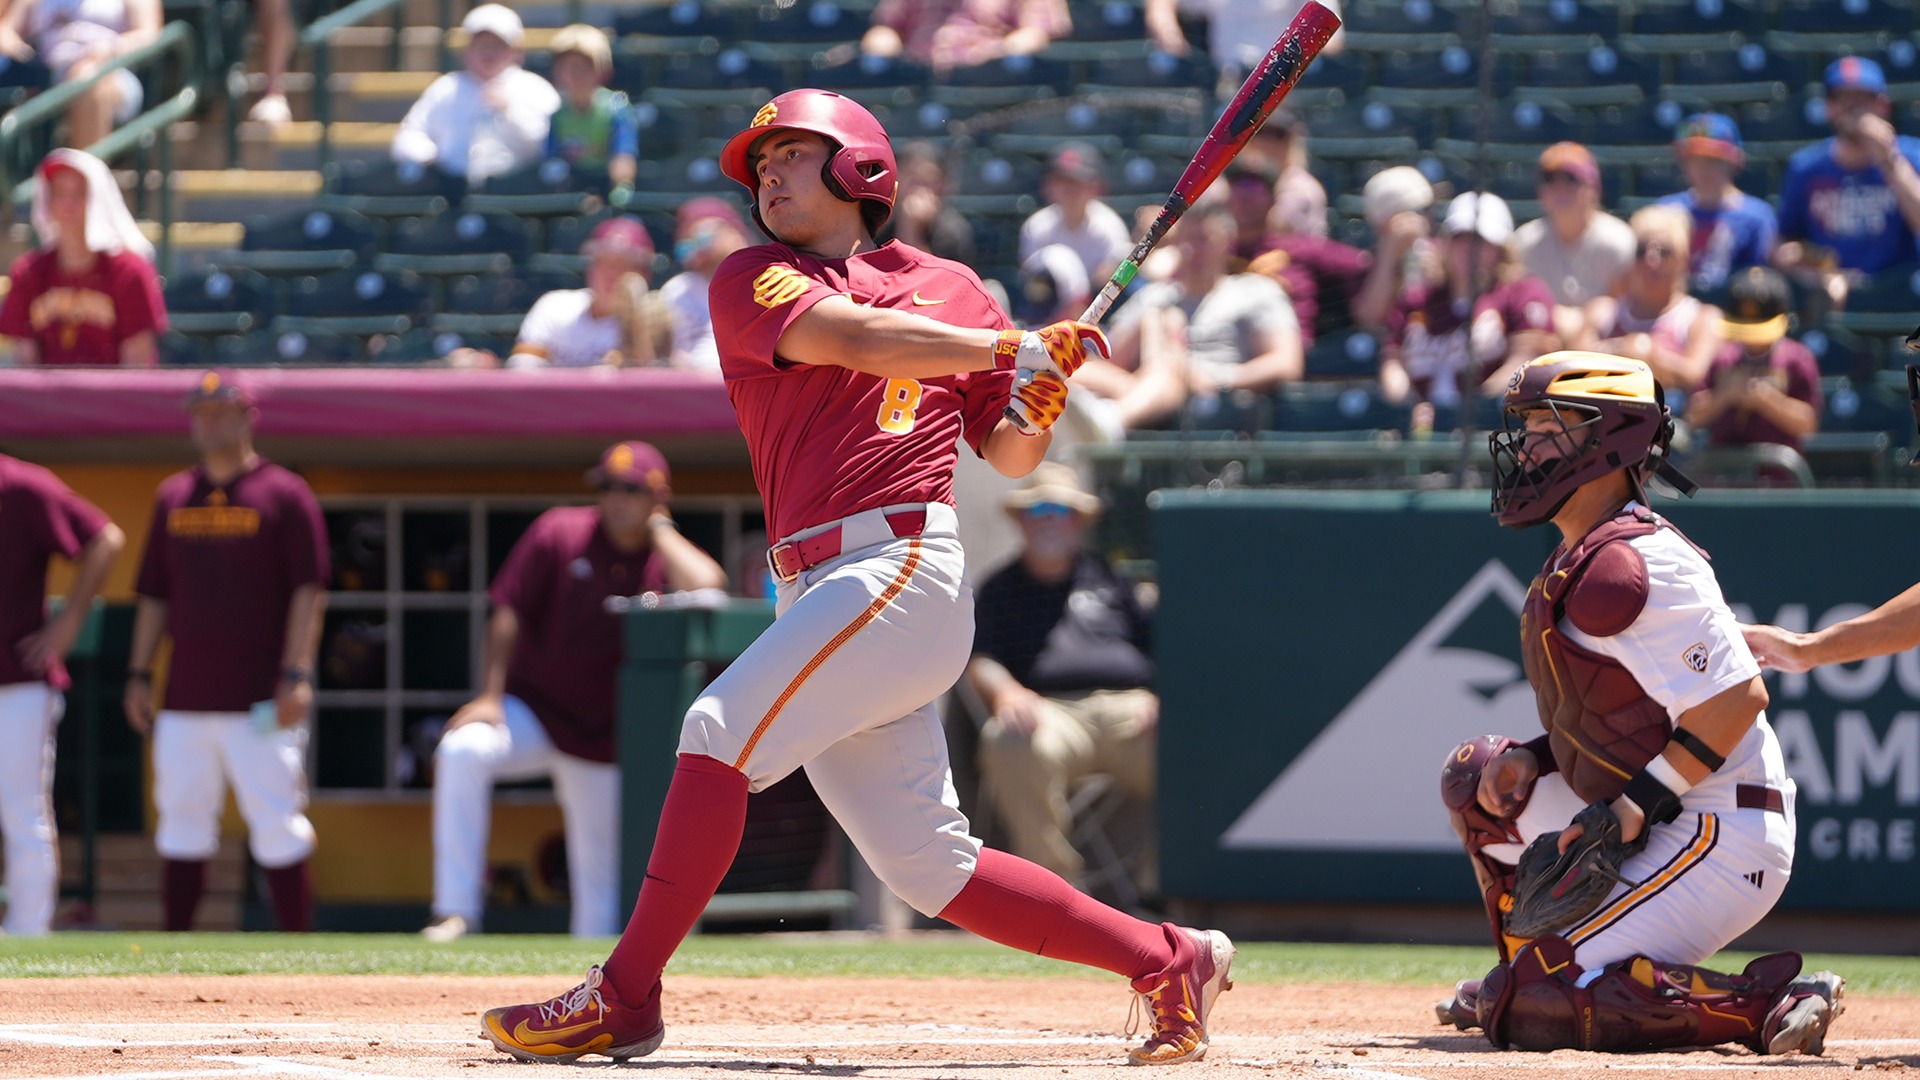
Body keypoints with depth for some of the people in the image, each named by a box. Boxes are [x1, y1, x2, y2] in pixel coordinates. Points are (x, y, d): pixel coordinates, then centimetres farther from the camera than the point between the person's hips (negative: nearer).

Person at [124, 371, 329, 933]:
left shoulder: (284, 494, 0)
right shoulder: (172, 497, 15)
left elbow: (308, 591, -5)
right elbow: (154, 593, 18)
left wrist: (296, 674, -14)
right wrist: (139, 674, 11)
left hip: (260, 696, -5)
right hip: (187, 694, 5)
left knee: (277, 822, -6)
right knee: (182, 821, 5)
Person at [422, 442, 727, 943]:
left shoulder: (667, 558, -3)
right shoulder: (561, 532, -6)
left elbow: (705, 588, -28)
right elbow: (509, 612, -7)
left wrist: (659, 526, -13)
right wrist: (489, 697, -16)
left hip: (602, 731, 2)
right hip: (532, 709, -2)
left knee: (601, 872, 6)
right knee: (463, 751, -32)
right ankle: (456, 911, -30)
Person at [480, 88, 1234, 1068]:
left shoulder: (949, 290, 13)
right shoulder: (751, 284, 14)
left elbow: (1009, 456, 17)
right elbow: (846, 337, -6)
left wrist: (1039, 396, -4)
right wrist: (1007, 347, -11)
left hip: (906, 565, -4)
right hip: (822, 596, 4)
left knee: (724, 727, -19)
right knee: (927, 865, 4)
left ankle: (624, 998, -16)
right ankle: (1167, 960, 14)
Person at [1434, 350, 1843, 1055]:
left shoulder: (1624, 566, -19)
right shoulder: (1581, 560, 14)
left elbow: (1738, 696, -24)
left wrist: (1641, 802, -23)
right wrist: (1535, 759, 5)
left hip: (1720, 839, -11)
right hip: (1654, 830, 11)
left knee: (1529, 1010, -17)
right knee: (1476, 774, 22)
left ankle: (1768, 1001, -14)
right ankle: (1532, 973, 27)